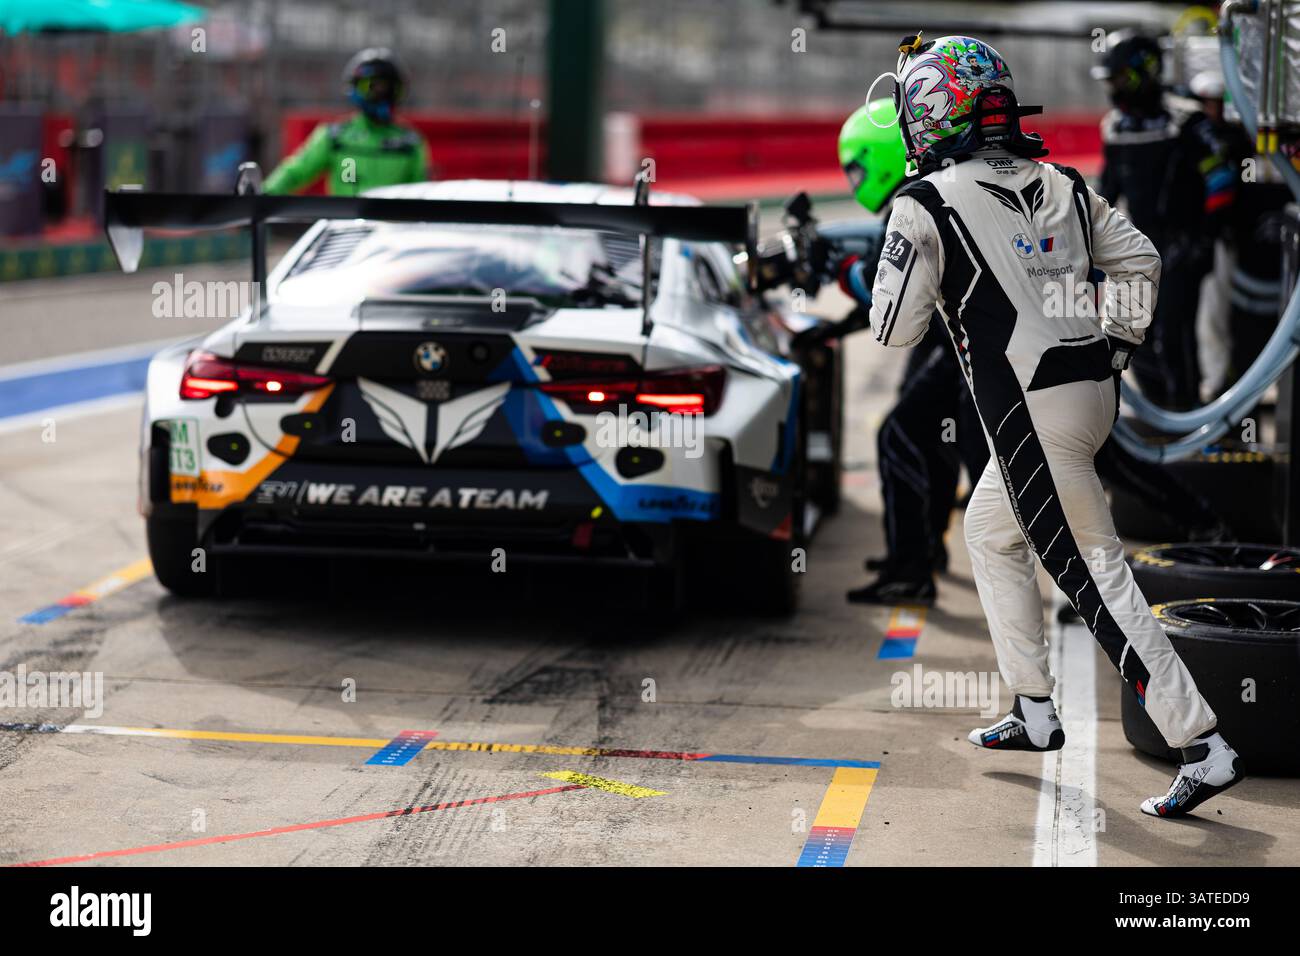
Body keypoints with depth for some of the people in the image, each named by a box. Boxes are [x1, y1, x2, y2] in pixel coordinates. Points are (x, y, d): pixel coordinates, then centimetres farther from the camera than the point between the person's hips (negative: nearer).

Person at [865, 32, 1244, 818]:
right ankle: (1035, 714, 28)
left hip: (1030, 411, -8)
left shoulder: (926, 205, -10)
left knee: (1096, 574, -5)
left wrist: (902, 256, 12)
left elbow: (895, 329, -5)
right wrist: (1117, 350, 22)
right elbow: (1140, 261, 16)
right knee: (990, 531, 24)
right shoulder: (1060, 185, 10)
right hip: (1093, 392, 8)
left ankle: (1204, 745, -8)